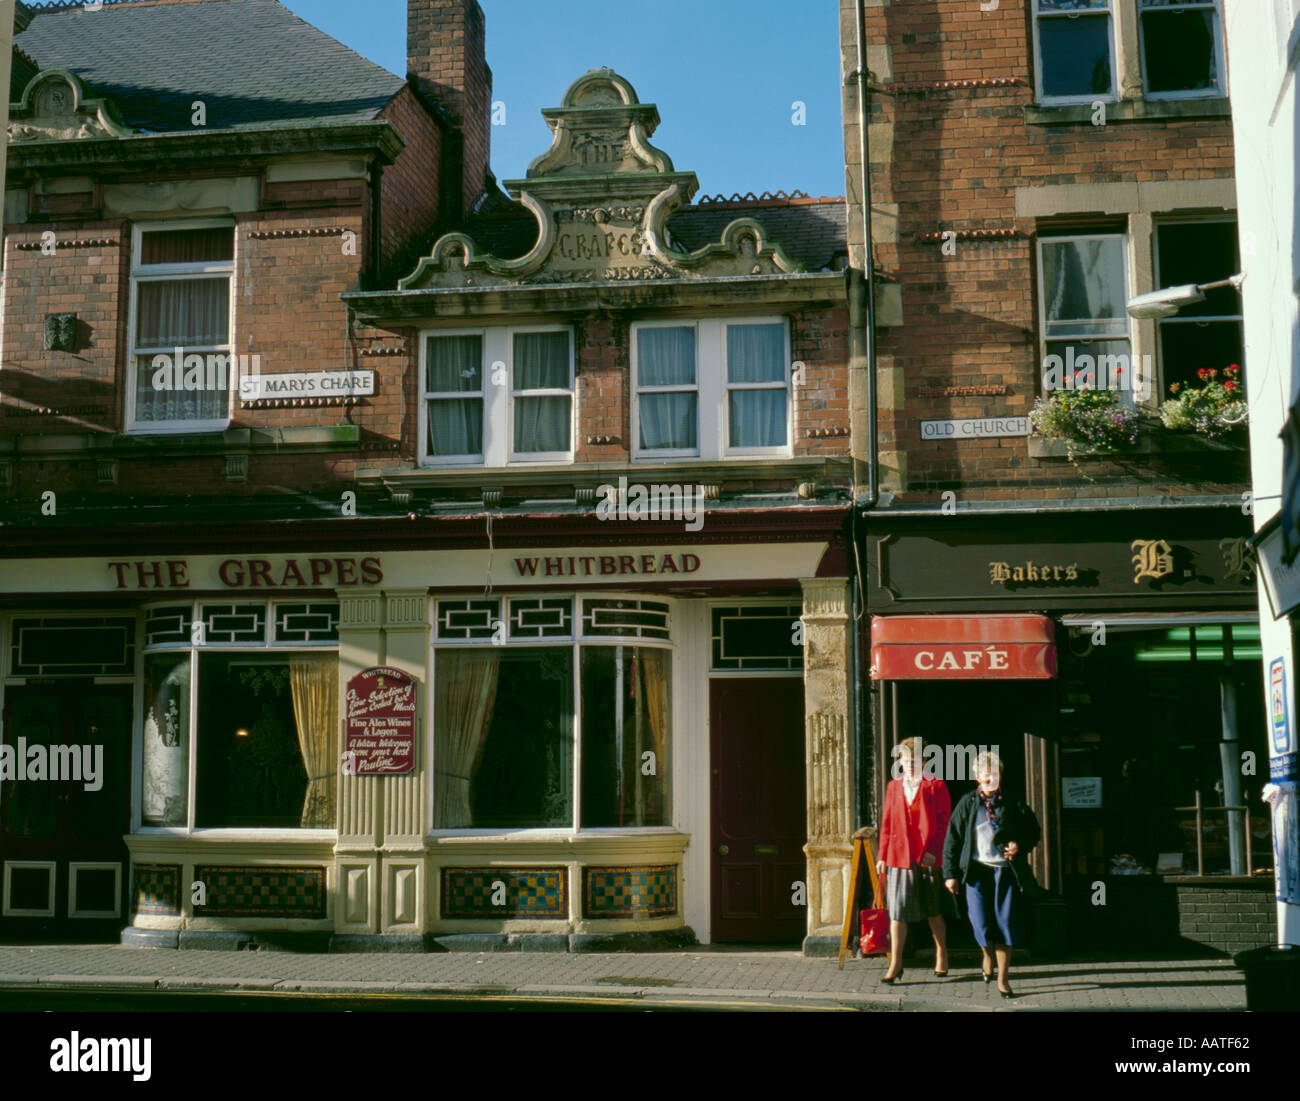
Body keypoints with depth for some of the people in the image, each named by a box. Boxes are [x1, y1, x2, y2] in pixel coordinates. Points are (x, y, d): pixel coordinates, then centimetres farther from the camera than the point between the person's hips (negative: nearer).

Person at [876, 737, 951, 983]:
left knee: (932, 910, 11)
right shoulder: (893, 787, 12)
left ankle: (941, 954, 30)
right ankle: (895, 964, -3)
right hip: (899, 857, 2)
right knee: (897, 910, -4)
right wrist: (882, 856, 7)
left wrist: (933, 851, -13)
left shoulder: (935, 787, 2)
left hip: (927, 857, -2)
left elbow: (943, 823, -2)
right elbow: (886, 823, 12)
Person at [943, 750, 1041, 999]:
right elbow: (952, 840, 6)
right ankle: (988, 955, 28)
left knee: (1005, 924, -1)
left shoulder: (1013, 804, 6)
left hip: (1007, 872, 1)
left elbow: (1035, 831, 15)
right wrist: (950, 873, 0)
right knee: (981, 924, -6)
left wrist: (1020, 844, -6)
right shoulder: (966, 804, 5)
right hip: (977, 871, 0)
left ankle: (1003, 979, 10)